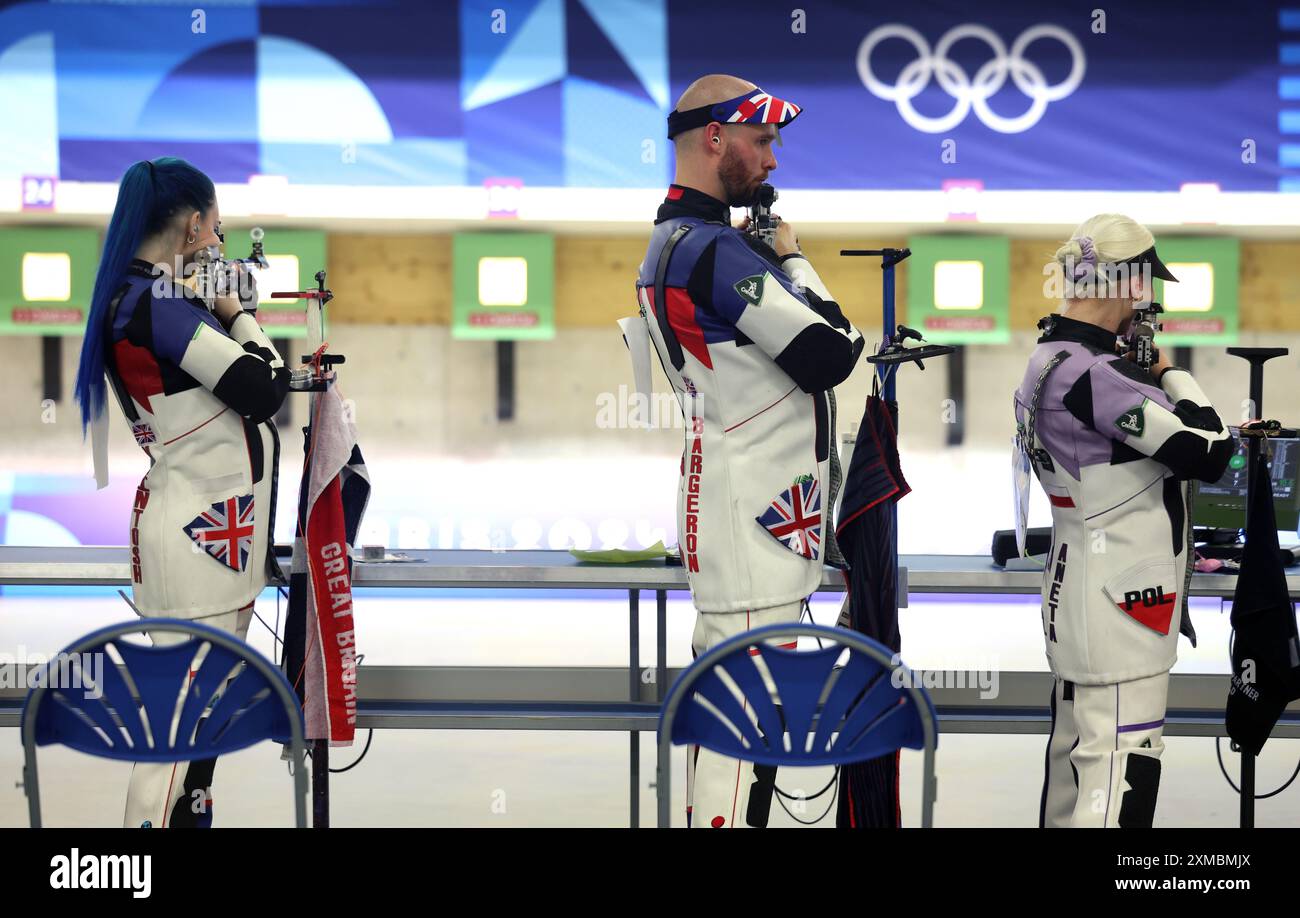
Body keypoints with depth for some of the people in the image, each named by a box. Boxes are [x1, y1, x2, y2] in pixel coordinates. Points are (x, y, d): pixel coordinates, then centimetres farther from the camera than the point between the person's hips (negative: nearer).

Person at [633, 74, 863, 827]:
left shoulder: (672, 243, 16)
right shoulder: (716, 249, -17)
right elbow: (828, 356, -16)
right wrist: (793, 257, -4)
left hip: (722, 503, 11)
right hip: (758, 508, -11)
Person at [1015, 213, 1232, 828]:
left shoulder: (1052, 358, 10)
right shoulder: (1092, 373, -23)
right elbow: (1207, 453, -20)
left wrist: (1145, 376, 1)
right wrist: (1171, 373, -5)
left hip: (1077, 589, 11)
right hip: (1121, 601, -11)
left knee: (1077, 748, 17)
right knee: (1122, 762, -9)